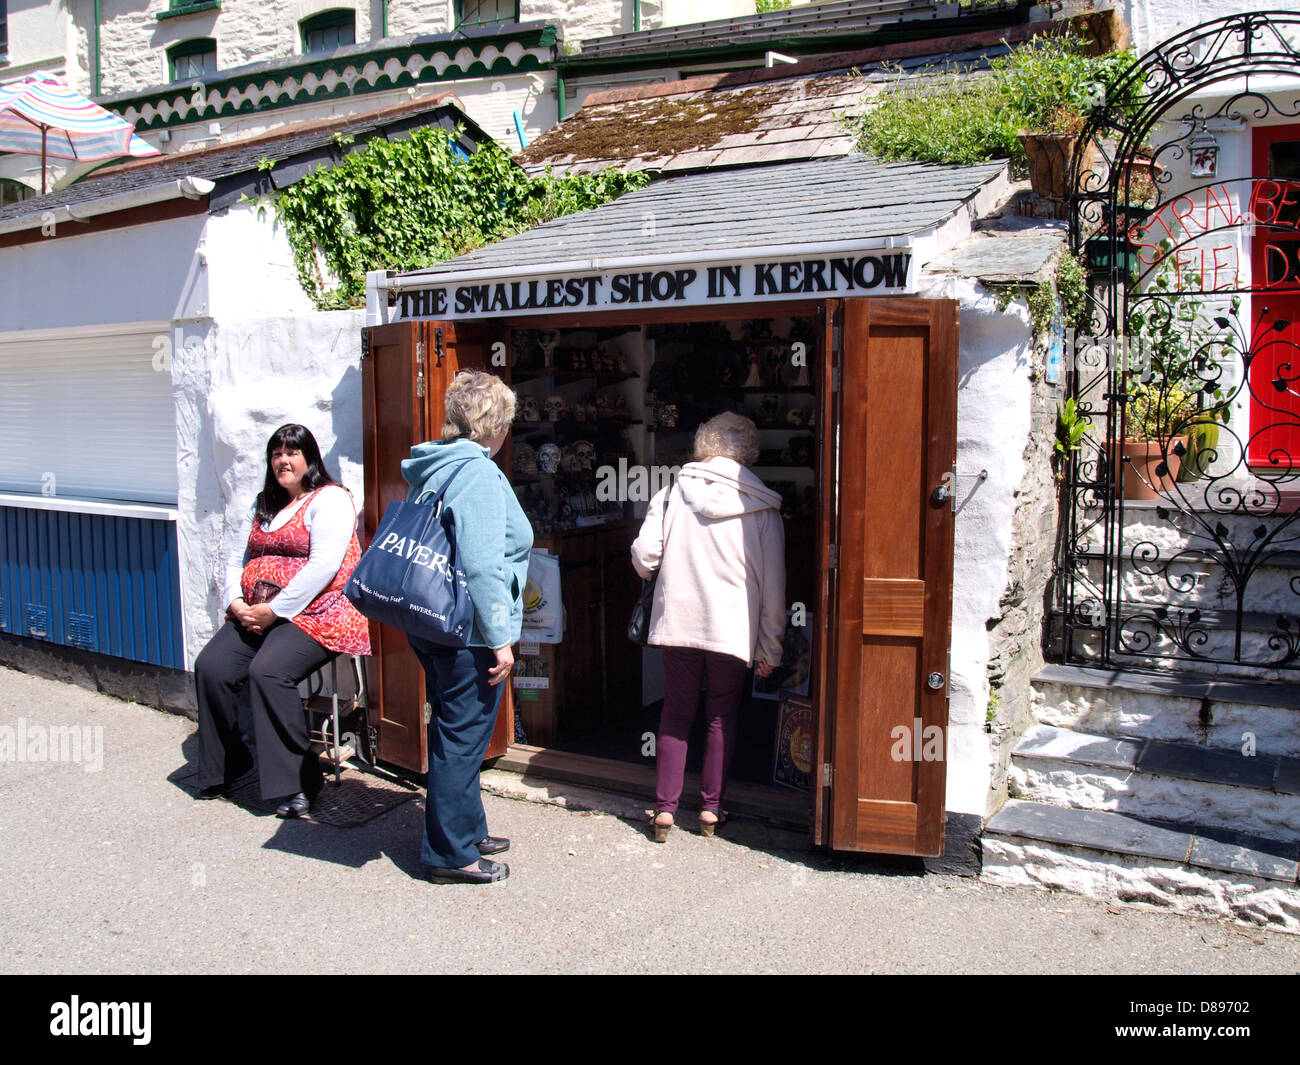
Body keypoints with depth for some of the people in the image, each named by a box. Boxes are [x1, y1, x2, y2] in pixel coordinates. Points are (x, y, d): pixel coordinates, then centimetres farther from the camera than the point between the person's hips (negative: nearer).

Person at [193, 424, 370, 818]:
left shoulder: (329, 500, -3)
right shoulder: (262, 507, 23)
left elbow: (323, 566, -16)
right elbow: (239, 561, 21)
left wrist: (274, 610, -17)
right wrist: (238, 603, 0)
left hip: (312, 614, -7)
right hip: (255, 615, 7)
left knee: (268, 672, -30)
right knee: (210, 666, -14)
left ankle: (297, 781, -18)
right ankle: (224, 768, 5)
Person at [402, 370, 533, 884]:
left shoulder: (434, 467, 12)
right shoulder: (477, 472, -18)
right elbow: (481, 565, -24)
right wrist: (500, 639, -20)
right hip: (467, 632, -10)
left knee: (454, 734, 20)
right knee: (462, 738, 1)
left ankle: (466, 830, 35)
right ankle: (451, 854, 13)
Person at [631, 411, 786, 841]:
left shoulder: (671, 494, 1)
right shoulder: (761, 507, -1)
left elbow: (643, 556, -3)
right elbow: (772, 583, -1)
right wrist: (770, 647, 5)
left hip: (677, 622, 1)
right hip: (733, 627, -1)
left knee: (676, 713, 13)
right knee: (722, 716, 14)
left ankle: (664, 808, 14)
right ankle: (711, 808, 18)